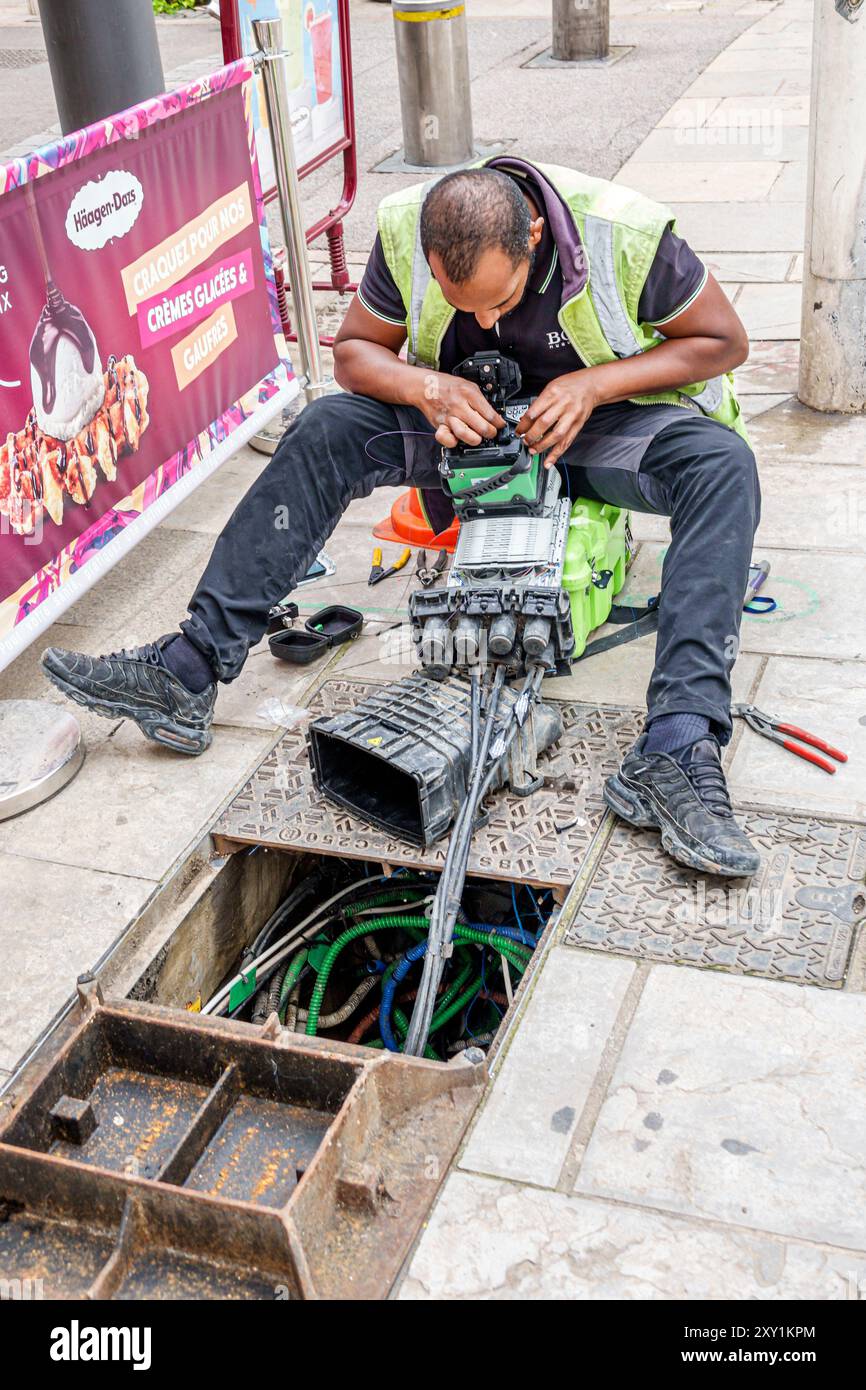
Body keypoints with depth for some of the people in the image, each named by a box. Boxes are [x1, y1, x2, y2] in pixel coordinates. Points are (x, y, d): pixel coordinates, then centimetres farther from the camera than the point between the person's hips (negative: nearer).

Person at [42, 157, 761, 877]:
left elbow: (724, 342, -12)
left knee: (722, 464, -34)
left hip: (605, 418, -2)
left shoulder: (626, 232, -26)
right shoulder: (405, 230, -18)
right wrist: (426, 387, -26)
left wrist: (594, 384, -27)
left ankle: (674, 757, -44)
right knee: (325, 429, -18)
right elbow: (355, 351, -3)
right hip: (475, 416, 3)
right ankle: (186, 674, -22)